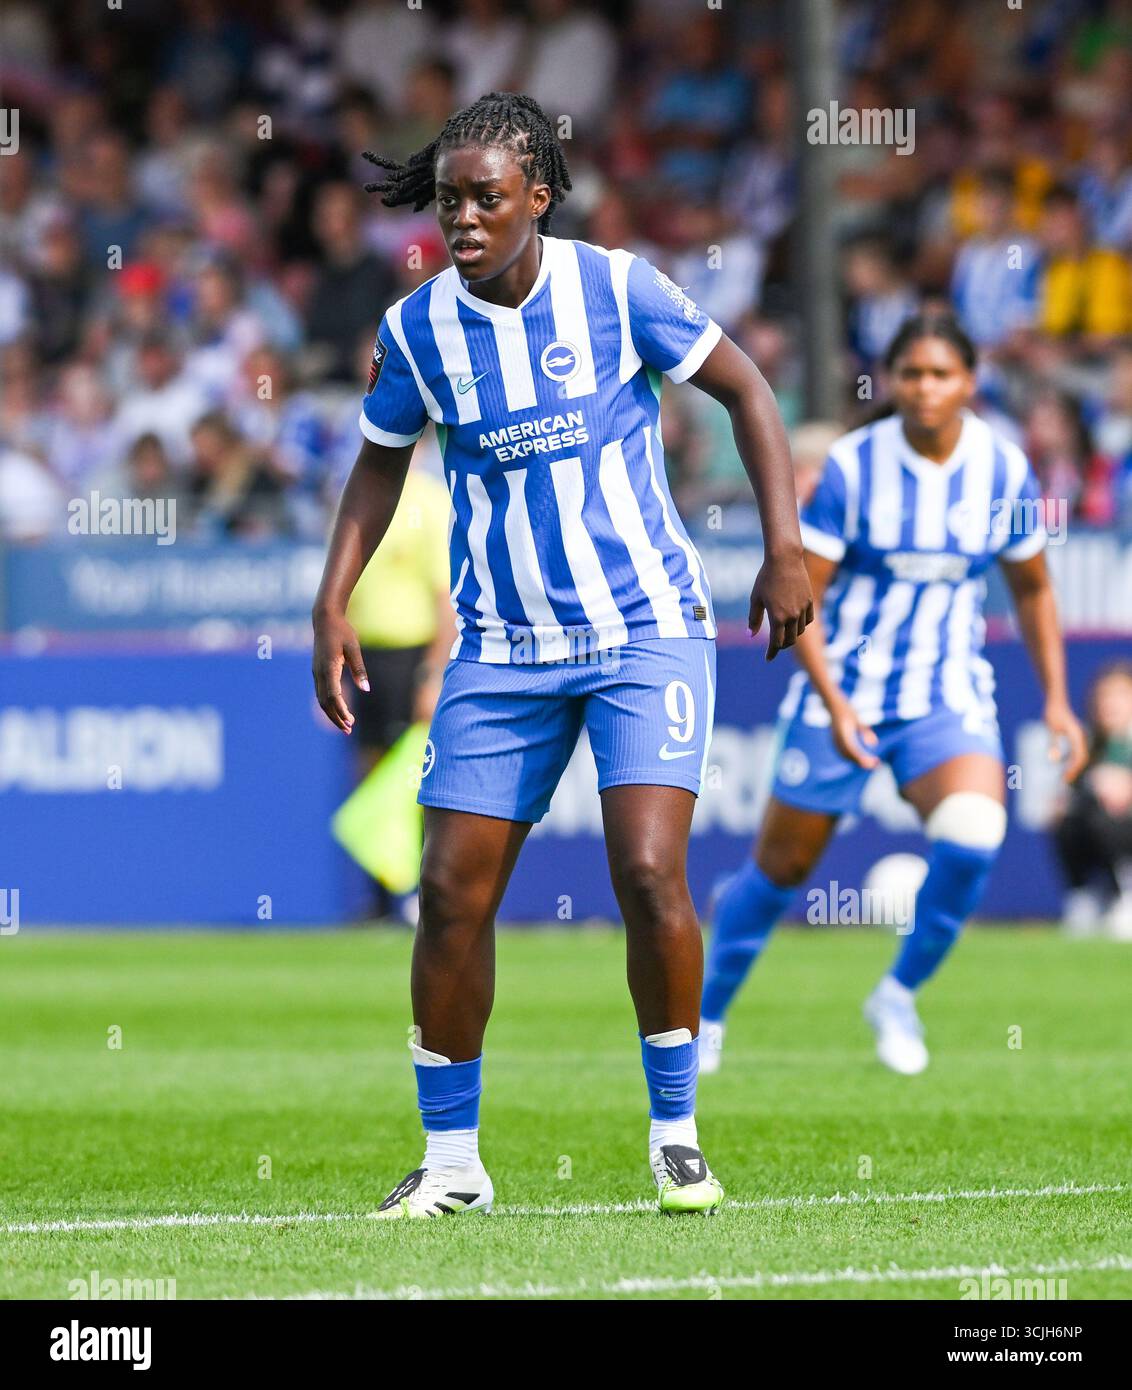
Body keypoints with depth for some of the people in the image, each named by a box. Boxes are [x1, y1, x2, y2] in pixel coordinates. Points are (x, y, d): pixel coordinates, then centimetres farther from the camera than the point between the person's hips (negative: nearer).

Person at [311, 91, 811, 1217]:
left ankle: (675, 1136, 1)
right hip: (502, 649, 3)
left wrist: (784, 550, -4)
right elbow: (380, 461, 15)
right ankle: (451, 1160, 11)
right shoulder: (414, 328, -1)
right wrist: (332, 604, 6)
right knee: (452, 892, -3)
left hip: (646, 629, -3)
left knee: (649, 876, -16)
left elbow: (744, 388, 2)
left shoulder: (615, 288, -9)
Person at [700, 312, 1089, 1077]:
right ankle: (707, 1014, 30)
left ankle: (900, 994, -2)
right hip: (844, 692, -1)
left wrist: (1057, 699, 6)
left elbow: (1032, 588, 12)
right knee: (781, 869, 5)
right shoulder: (853, 466, -12)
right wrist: (834, 701, -22)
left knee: (973, 833, -25)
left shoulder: (1004, 469, -3)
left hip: (949, 698, 1)